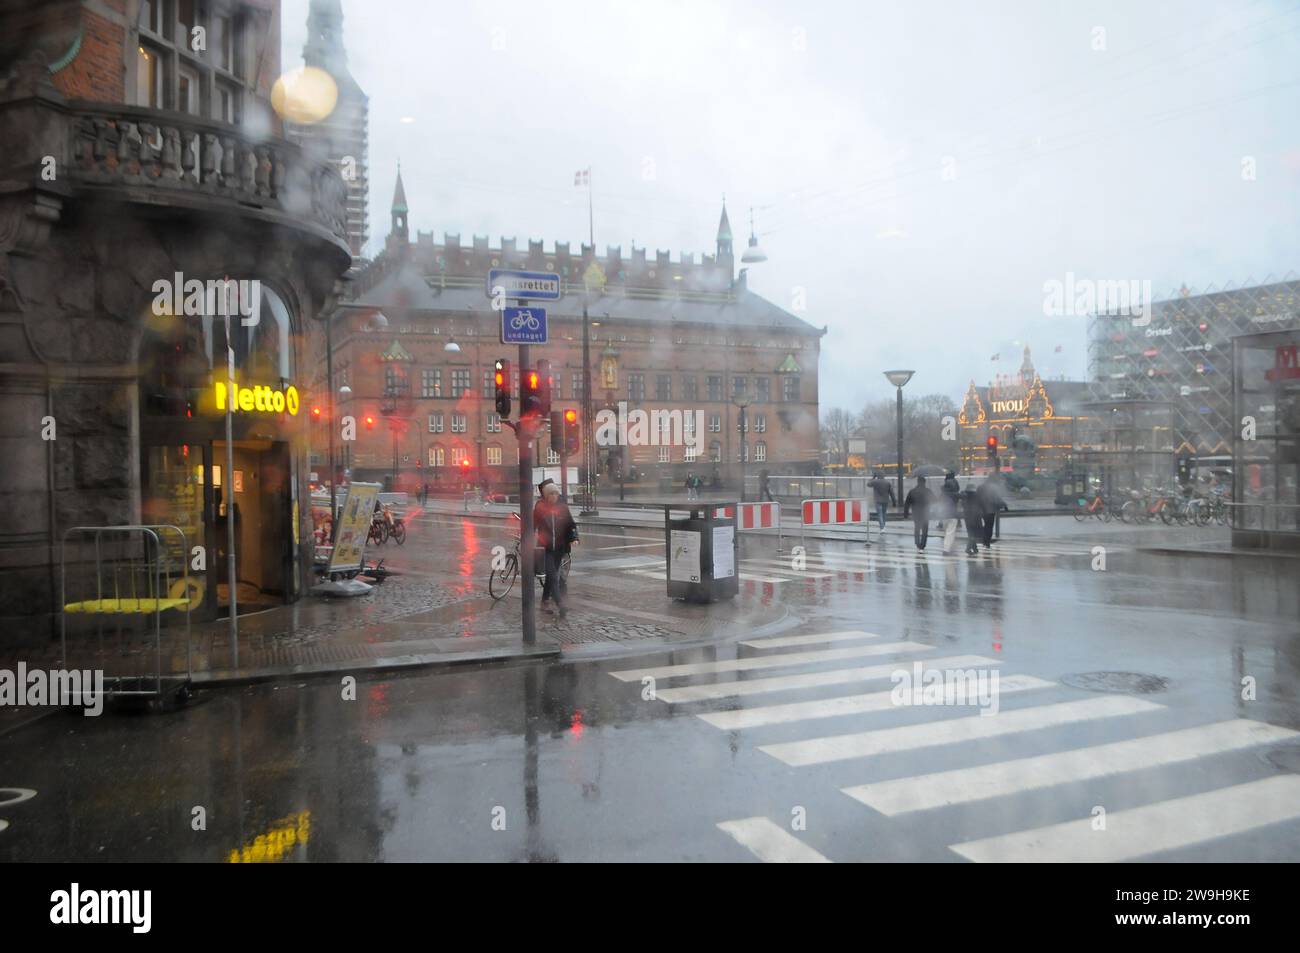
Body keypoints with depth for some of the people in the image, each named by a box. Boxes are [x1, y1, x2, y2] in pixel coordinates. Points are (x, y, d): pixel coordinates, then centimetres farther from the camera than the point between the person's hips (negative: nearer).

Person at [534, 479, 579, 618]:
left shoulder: (562, 507, 1)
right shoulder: (540, 507, -4)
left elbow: (571, 524, 5)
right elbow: (533, 525, 1)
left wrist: (574, 538, -10)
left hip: (559, 548, 3)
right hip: (545, 548, -3)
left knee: (552, 575, 13)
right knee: (553, 576, -11)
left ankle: (545, 601, 29)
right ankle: (560, 606, -16)